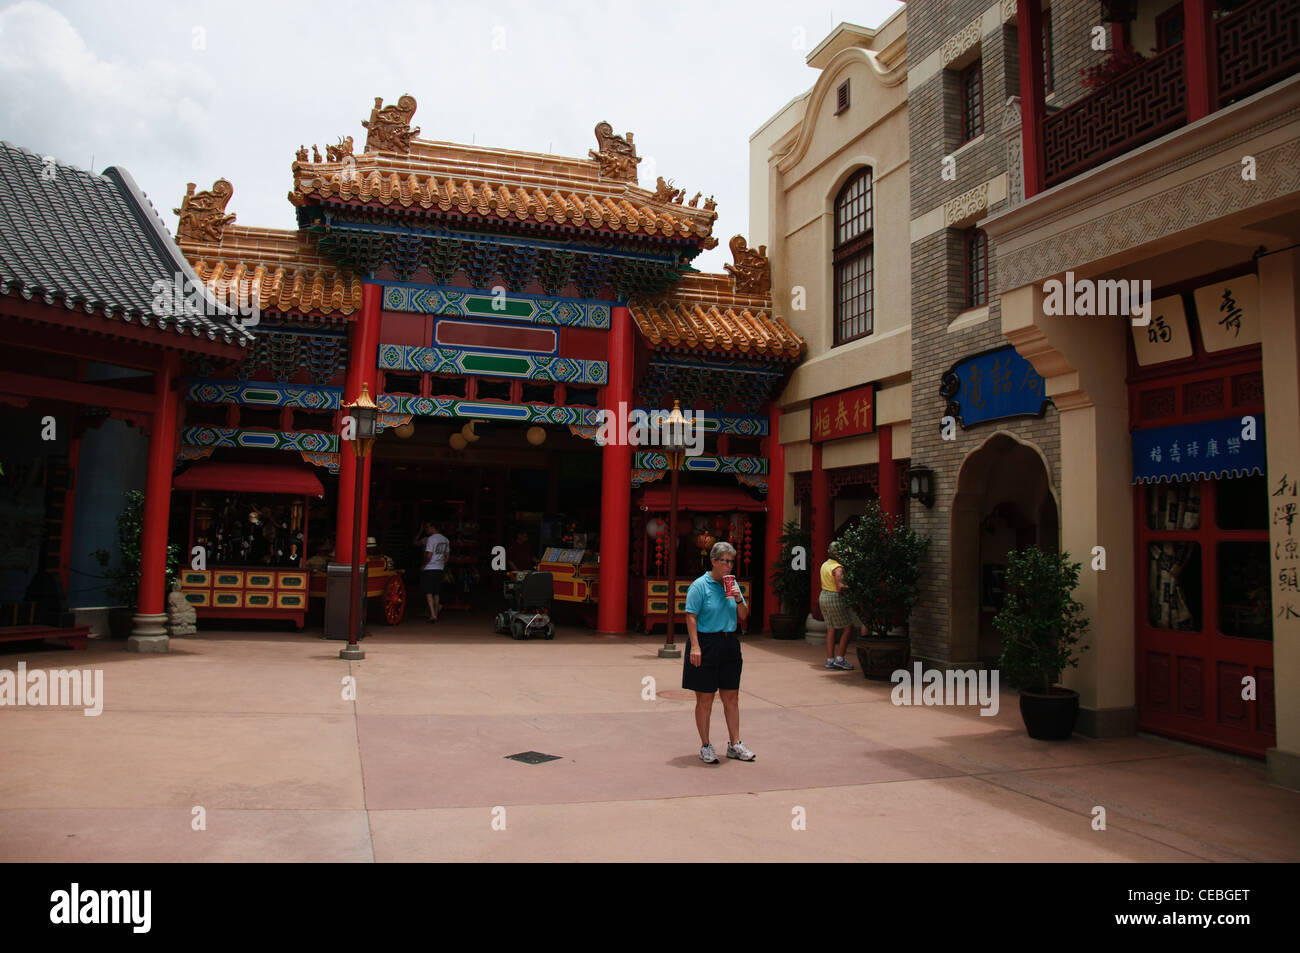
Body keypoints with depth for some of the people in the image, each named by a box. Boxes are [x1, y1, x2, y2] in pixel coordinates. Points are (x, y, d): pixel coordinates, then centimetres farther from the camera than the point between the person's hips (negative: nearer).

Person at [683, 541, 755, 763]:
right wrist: (695, 645, -20)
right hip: (706, 643, -6)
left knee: (732, 697, 10)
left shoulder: (732, 583, 10)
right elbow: (691, 617, -12)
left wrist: (739, 599, -5)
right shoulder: (700, 585, -8)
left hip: (729, 644, 6)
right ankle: (705, 746, 14)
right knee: (705, 698, 3)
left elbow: (743, 616, 14)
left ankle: (734, 744, 20)